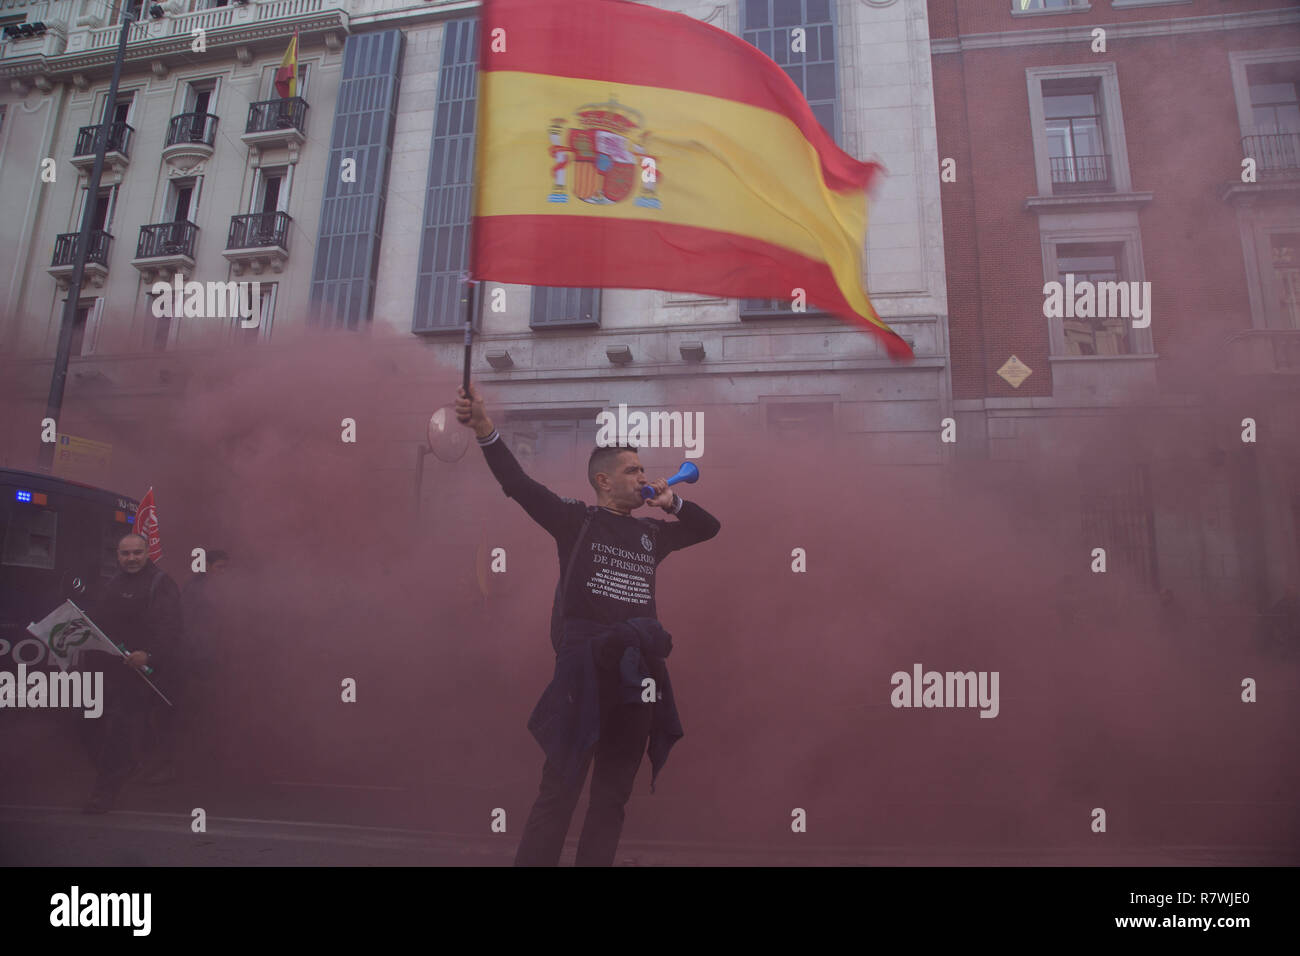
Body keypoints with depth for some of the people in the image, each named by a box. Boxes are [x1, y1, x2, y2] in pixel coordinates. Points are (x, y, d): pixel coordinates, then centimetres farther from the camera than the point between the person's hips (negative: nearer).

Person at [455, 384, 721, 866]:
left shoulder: (652, 532, 16)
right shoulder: (577, 520, 1)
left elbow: (709, 527, 29)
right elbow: (519, 484, -10)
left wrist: (673, 502, 9)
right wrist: (485, 430, -24)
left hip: (637, 677, 5)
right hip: (584, 672, -5)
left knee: (612, 798, 11)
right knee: (558, 794, -4)